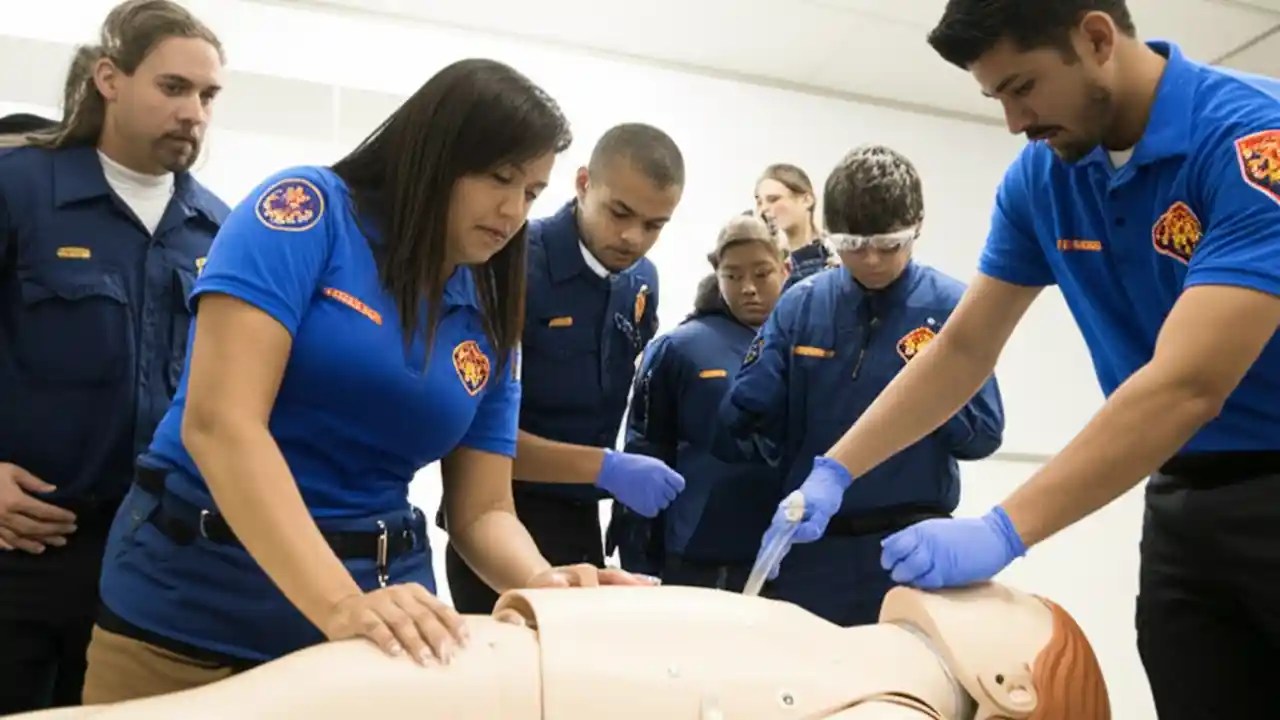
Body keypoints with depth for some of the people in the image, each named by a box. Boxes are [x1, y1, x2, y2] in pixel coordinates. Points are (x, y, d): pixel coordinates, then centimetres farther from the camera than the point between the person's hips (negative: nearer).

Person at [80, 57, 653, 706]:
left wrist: (547, 584, -17)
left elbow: (482, 511, 4)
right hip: (192, 609, -4)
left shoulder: (488, 324, 4)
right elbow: (219, 422, -20)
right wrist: (341, 604, -29)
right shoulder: (307, 210, -10)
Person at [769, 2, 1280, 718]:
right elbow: (963, 351, 4)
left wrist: (1002, 532, -33)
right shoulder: (1039, 177, -1)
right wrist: (832, 472, -3)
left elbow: (1189, 384, -29)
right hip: (1183, 501, 5)